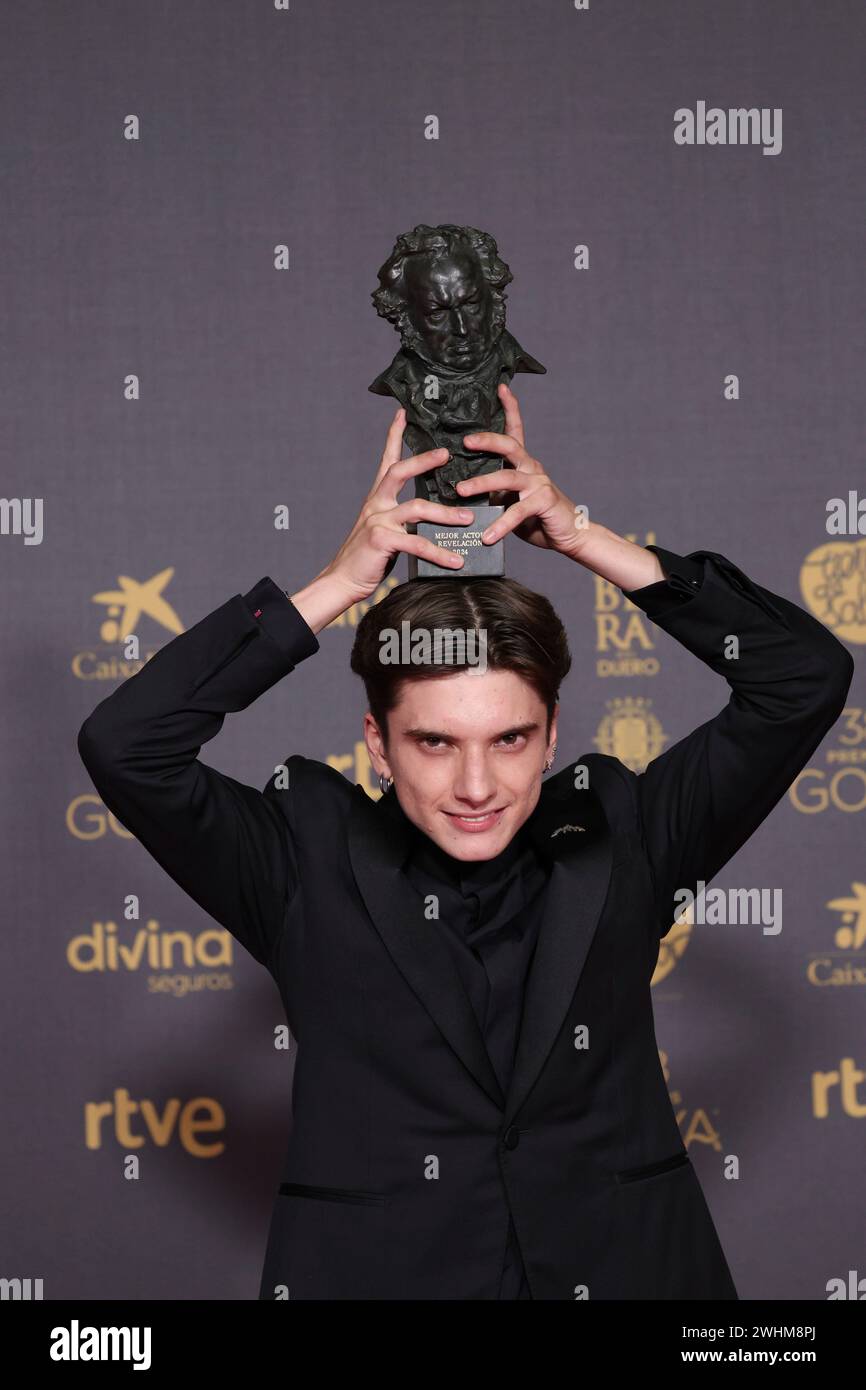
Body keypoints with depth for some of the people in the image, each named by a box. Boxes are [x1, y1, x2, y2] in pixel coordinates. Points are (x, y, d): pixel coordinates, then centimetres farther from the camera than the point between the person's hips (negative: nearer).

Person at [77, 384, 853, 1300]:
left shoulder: (619, 838, 8)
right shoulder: (307, 864, 3)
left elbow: (807, 677, 4)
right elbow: (124, 745, -8)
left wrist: (583, 539, -1)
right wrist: (340, 584, -8)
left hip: (623, 1267, 3)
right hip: (374, 1270, -3)